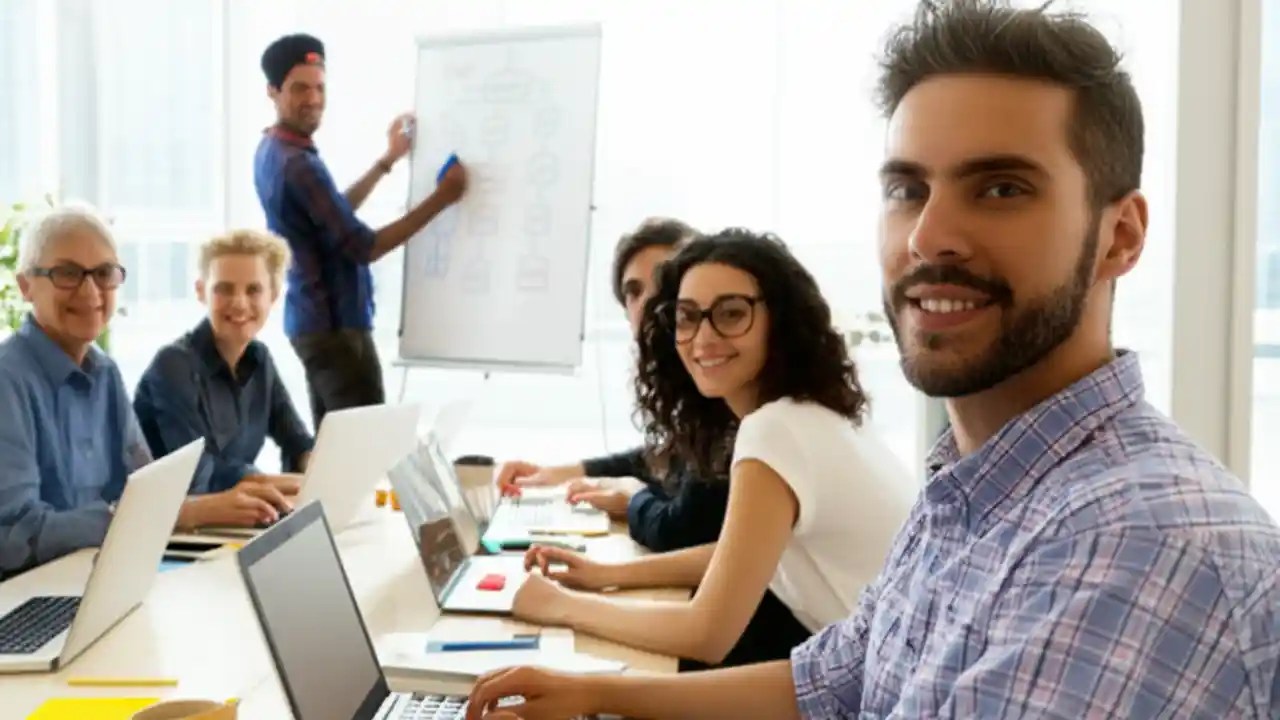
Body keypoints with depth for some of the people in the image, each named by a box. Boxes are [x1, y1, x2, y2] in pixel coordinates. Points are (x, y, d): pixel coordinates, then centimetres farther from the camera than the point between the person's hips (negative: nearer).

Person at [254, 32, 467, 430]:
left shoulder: (272, 151, 10)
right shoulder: (298, 165, -22)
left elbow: (335, 213, 23)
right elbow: (362, 247, -20)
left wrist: (388, 160, 23)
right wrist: (440, 199, -18)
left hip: (313, 319, 10)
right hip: (335, 324, -10)